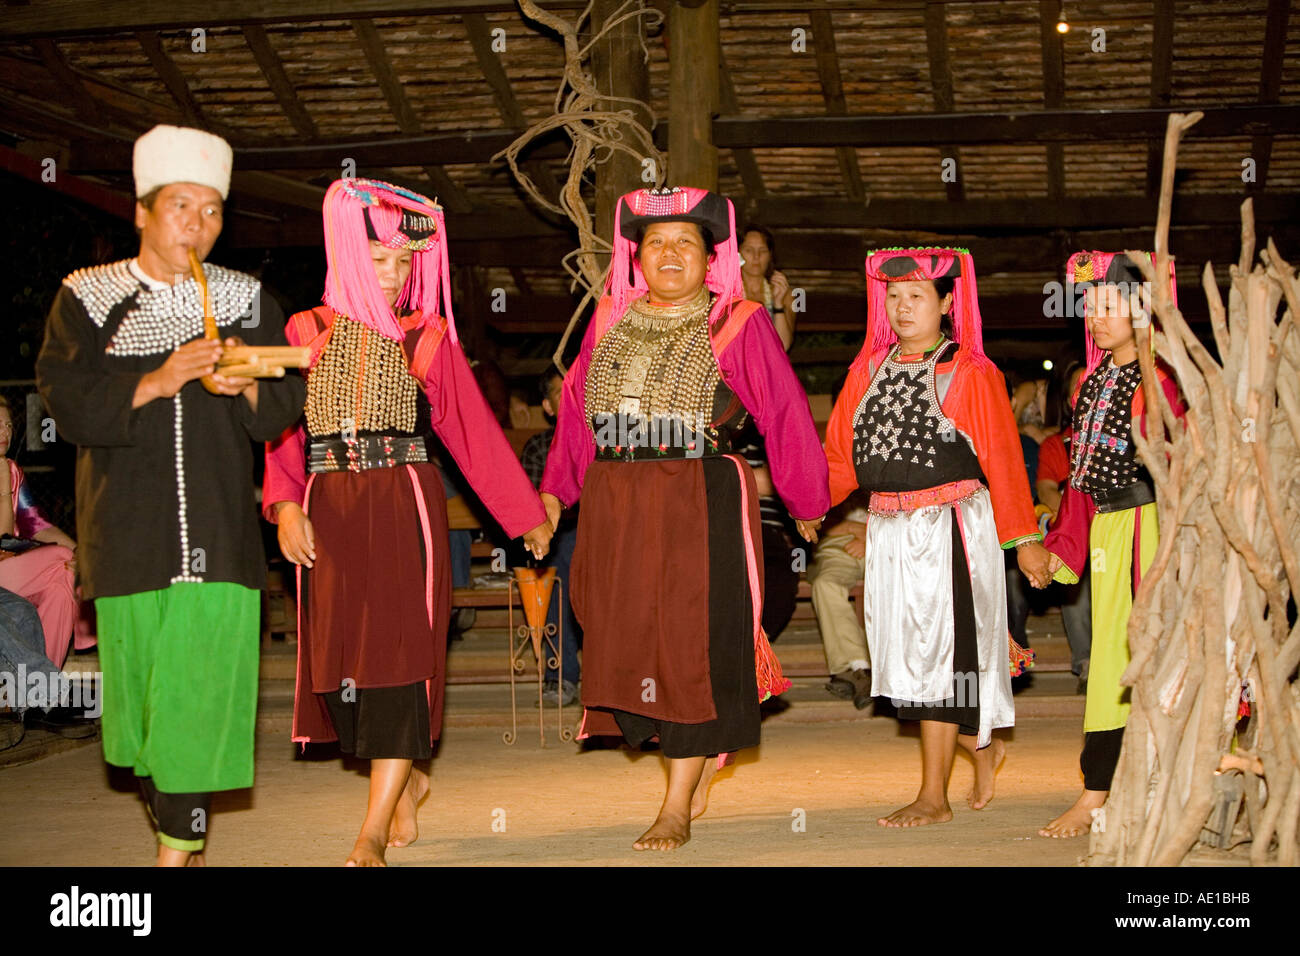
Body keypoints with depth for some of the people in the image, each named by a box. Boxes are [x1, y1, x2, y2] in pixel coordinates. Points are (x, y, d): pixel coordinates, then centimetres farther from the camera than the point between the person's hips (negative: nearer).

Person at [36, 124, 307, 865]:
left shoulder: (245, 299, 9)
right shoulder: (87, 298, 6)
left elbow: (286, 408, 8)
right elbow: (69, 406, -4)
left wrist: (246, 387, -13)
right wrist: (155, 382, -17)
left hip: (220, 532, 0)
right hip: (128, 535, 1)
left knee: (200, 695, -9)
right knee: (145, 687, 6)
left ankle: (177, 849, -5)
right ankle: (186, 843, 23)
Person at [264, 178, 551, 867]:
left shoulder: (428, 337, 7)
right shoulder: (306, 333, 8)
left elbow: (474, 430, 9)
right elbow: (278, 429, 3)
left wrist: (525, 514, 9)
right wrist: (286, 505, -13)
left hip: (406, 506, -2)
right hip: (329, 511, 2)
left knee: (399, 652, -8)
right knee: (341, 655, 4)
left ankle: (373, 833, -4)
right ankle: (410, 780, 29)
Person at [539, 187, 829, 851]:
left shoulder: (738, 325, -1)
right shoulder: (610, 322, 13)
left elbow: (784, 416, 1)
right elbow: (577, 412, 20)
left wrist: (806, 504, 4)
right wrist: (554, 490, 18)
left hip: (704, 507, -5)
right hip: (616, 509, 5)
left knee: (691, 643, -2)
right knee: (627, 640, 7)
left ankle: (677, 809, 7)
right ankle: (704, 753, 31)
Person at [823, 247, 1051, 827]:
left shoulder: (971, 374, -3)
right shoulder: (868, 372, 11)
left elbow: (1003, 460, -3)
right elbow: (840, 457, 13)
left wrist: (1024, 539, -2)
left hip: (951, 527, -6)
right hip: (889, 532, 6)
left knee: (938, 653, -5)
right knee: (908, 651, 9)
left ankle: (934, 797, 2)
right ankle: (982, 747, 34)